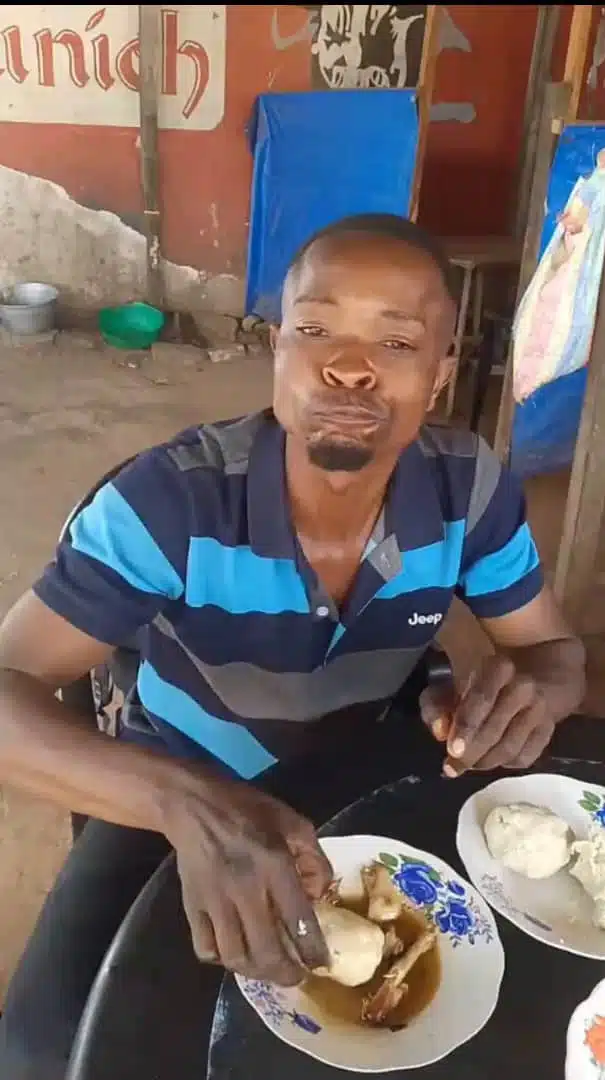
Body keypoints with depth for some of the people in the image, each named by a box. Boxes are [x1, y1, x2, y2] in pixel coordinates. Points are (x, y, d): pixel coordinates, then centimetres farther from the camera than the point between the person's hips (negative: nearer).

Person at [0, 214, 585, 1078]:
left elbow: (557, 650, -5)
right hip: (186, 794, -2)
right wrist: (184, 801, -51)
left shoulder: (473, 489, -17)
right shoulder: (172, 499, -29)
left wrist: (531, 689, -32)